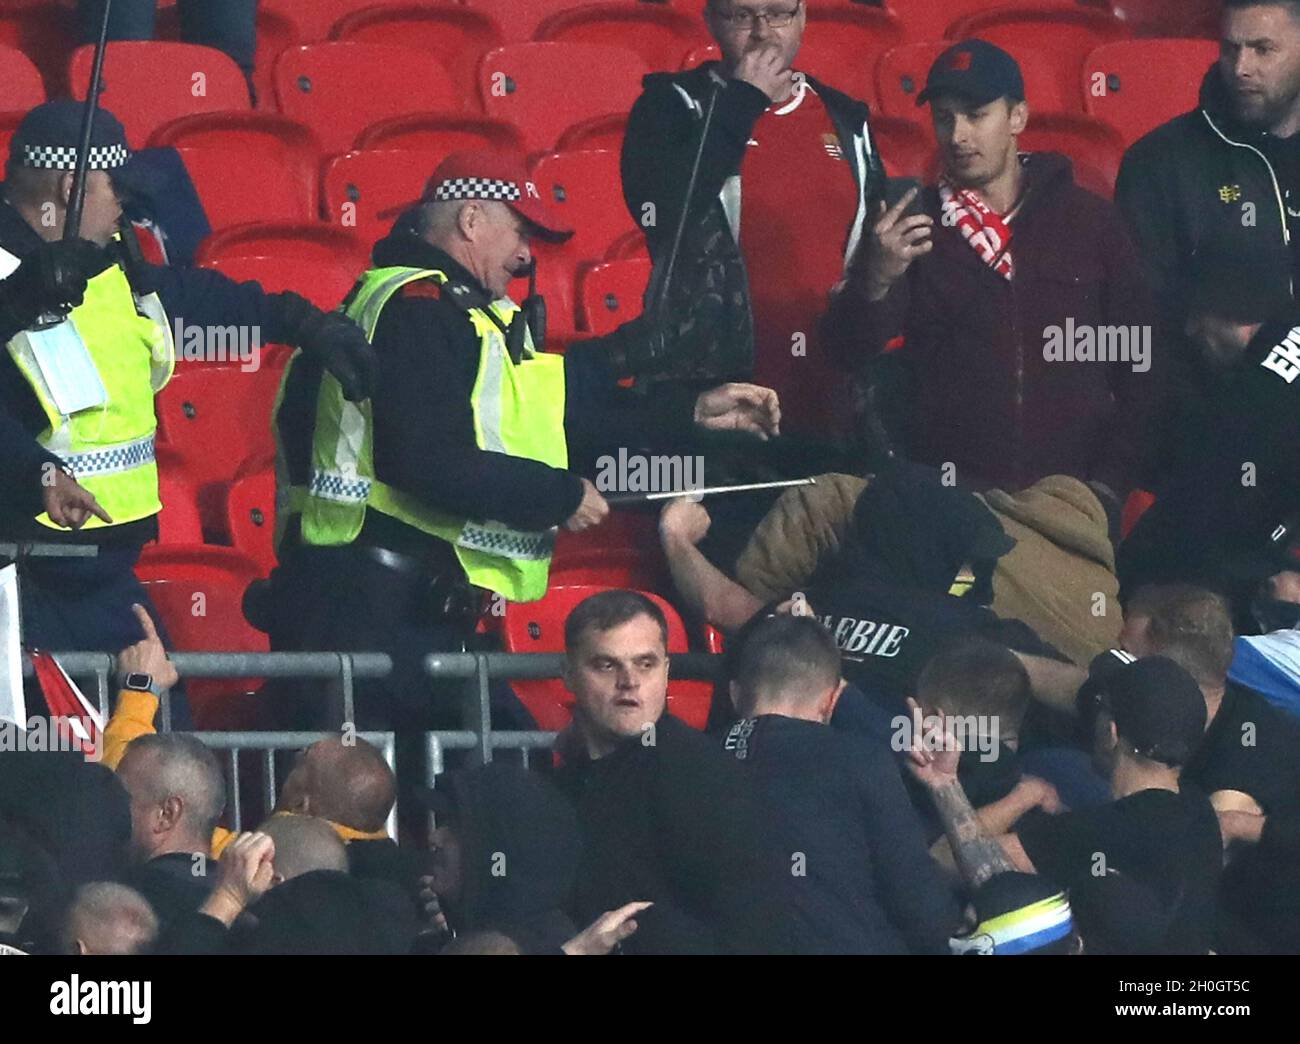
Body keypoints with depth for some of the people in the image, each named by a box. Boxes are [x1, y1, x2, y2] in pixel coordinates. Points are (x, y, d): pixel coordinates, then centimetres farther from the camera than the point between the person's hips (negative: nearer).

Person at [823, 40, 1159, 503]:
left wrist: (1110, 482, 1)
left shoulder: (1091, 221, 5)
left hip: (1070, 492, 1)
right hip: (948, 496, -1)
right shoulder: (911, 226, 4)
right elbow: (853, 352, -6)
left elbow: (1138, 364, 8)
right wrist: (876, 278, -25)